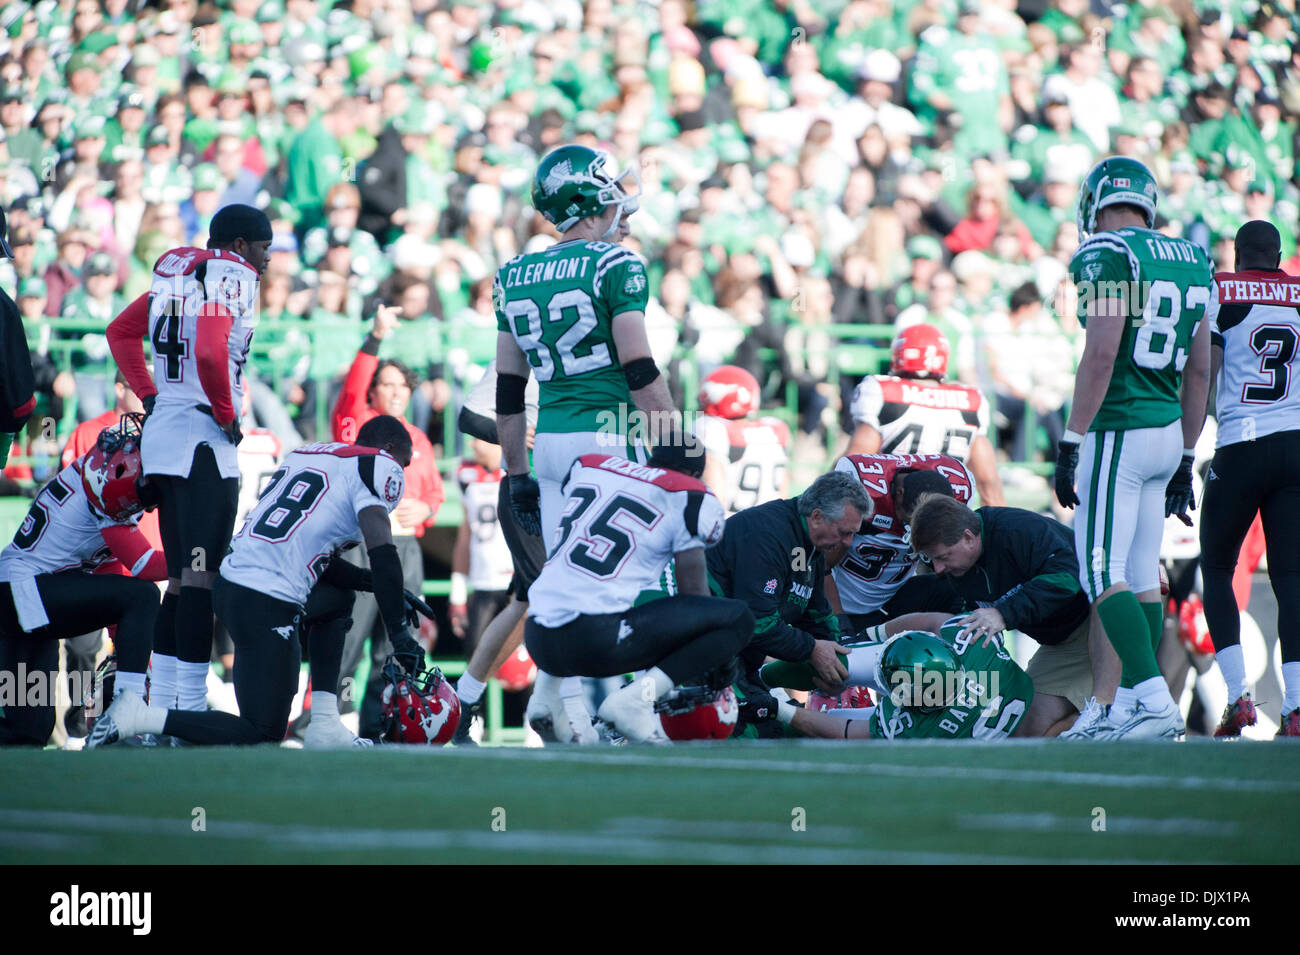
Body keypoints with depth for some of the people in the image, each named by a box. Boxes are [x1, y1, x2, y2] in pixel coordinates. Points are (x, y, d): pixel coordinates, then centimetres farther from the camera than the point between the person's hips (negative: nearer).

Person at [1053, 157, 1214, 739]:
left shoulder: (1108, 256, -10)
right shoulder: (1192, 262, 14)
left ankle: (1154, 701, -19)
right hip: (1168, 431, 8)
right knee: (1142, 576, 11)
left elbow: (1103, 352, -19)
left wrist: (1071, 441, -16)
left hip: (1120, 431, -8)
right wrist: (1185, 459, 23)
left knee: (1103, 576, -8)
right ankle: (1127, 709, 13)